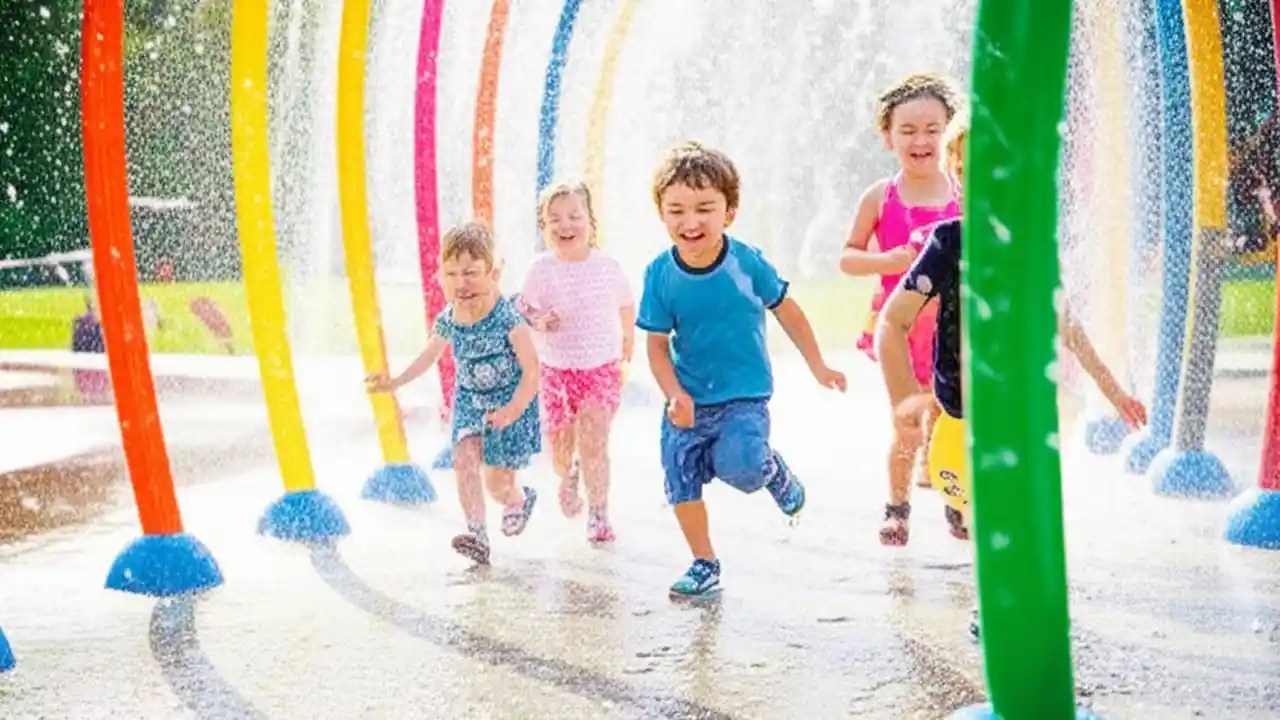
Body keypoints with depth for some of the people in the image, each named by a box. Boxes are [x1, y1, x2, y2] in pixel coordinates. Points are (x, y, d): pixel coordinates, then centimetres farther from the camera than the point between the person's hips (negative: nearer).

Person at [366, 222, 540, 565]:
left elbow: (531, 370, -24)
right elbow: (429, 356, 11)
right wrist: (395, 382, 7)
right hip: (470, 401, 4)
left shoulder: (508, 318, -27)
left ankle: (519, 500, 40)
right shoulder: (447, 321, -11)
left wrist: (513, 410, -33)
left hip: (509, 401, -4)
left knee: (497, 483, 4)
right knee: (464, 460, -18)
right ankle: (477, 534, -13)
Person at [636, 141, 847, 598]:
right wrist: (675, 395, -20)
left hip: (744, 396, -3)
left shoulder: (747, 262, -13)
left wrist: (817, 366, 11)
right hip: (689, 399, 3)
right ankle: (704, 564, 27)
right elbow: (657, 343, -5)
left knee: (739, 466, -26)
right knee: (682, 482, 6)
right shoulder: (660, 274, -11)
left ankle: (773, 470, 11)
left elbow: (785, 310, 3)